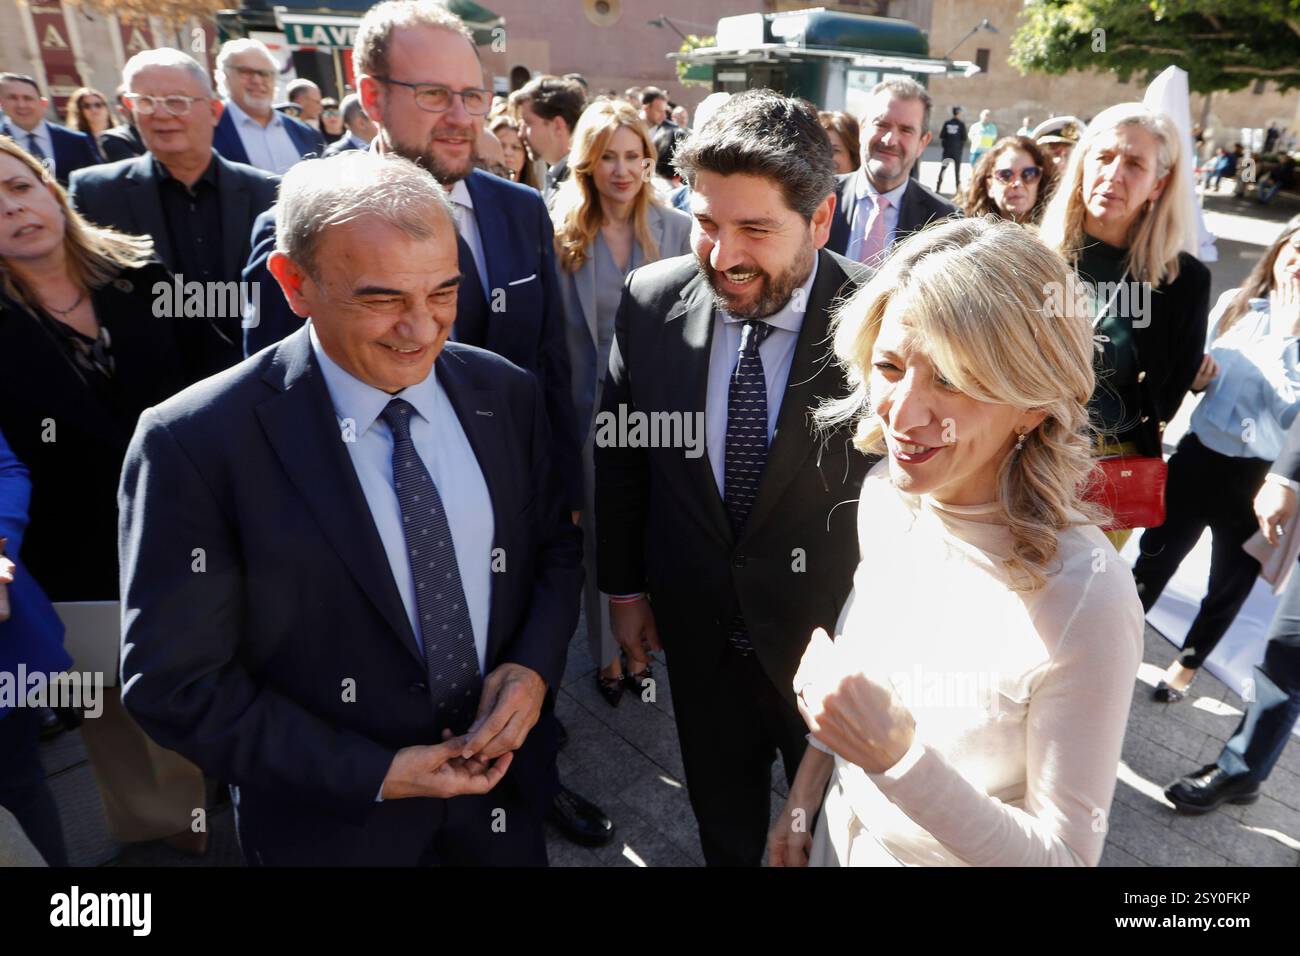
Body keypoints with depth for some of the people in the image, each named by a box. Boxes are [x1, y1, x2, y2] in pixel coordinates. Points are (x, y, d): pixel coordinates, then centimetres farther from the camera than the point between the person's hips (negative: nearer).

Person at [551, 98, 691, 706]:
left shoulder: (677, 229, -3)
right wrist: (571, 404, -1)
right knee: (599, 533, 13)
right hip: (593, 405, 0)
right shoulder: (563, 234, -3)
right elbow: (562, 332, -1)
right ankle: (608, 653, 34)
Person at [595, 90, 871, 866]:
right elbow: (620, 454, 0)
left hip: (834, 637, -2)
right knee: (722, 822, 27)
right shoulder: (651, 301, -12)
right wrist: (624, 585, 6)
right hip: (698, 633, 3)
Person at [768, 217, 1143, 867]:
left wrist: (897, 757, -36)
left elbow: (1066, 854, -23)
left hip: (957, 852, -4)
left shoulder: (1086, 600, -32)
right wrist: (806, 792, 7)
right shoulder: (882, 496, -15)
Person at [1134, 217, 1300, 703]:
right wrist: (1196, 376, -9)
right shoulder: (1232, 302, 1)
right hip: (1198, 454, 2)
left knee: (1230, 583, 15)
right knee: (1155, 557, 13)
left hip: (1258, 477, -2)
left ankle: (1187, 663, 39)